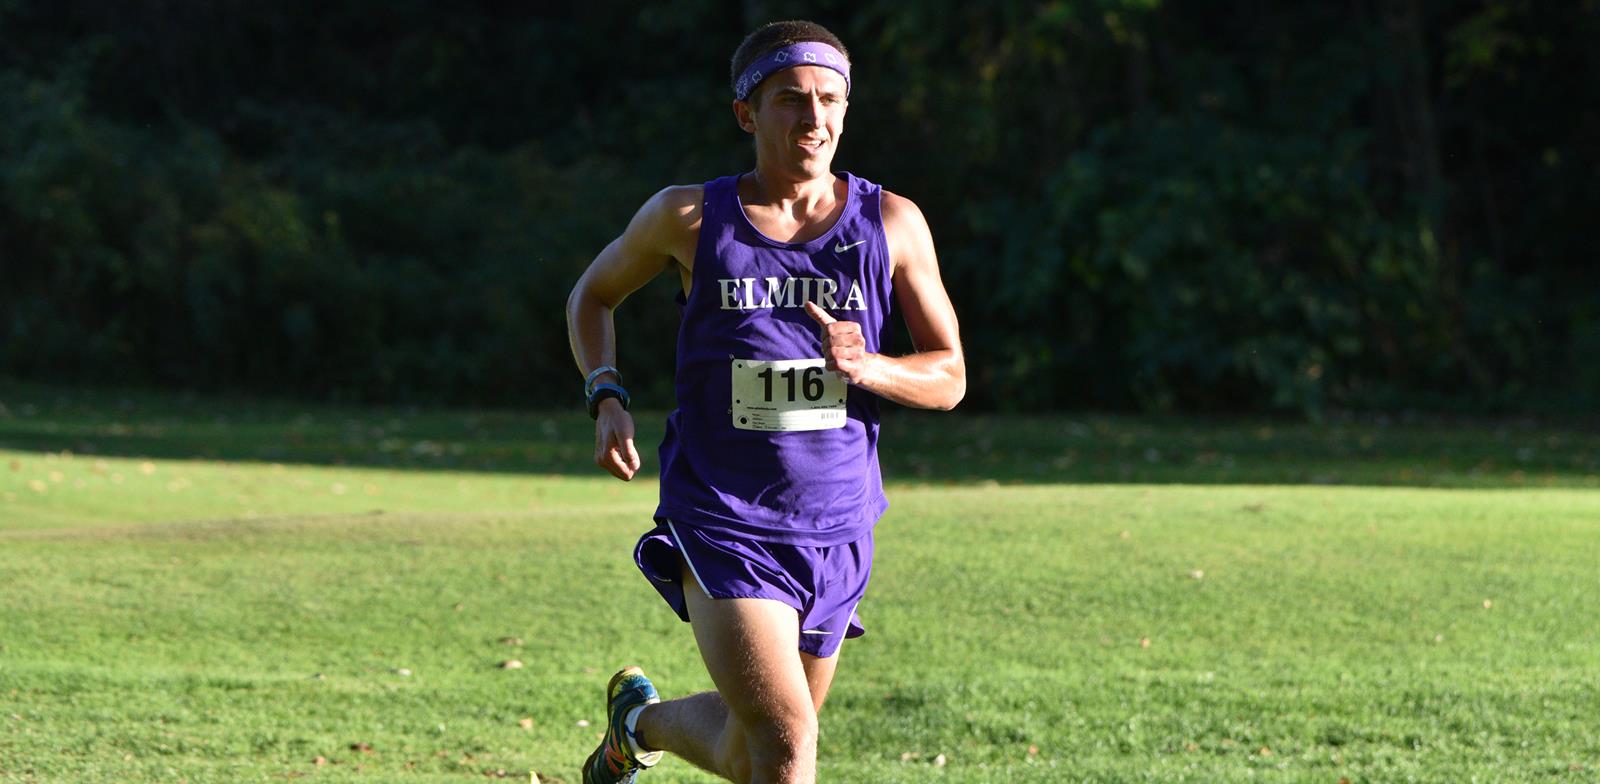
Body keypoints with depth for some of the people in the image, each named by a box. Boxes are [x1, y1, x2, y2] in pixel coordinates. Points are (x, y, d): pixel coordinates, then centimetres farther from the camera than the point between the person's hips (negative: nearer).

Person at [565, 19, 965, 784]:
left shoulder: (893, 224, 0)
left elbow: (948, 376, 2)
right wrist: (607, 400, -2)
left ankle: (641, 721, 50)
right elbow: (592, 294, 15)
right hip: (719, 524, -3)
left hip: (836, 531, 3)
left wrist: (866, 368, -19)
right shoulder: (689, 217, -3)